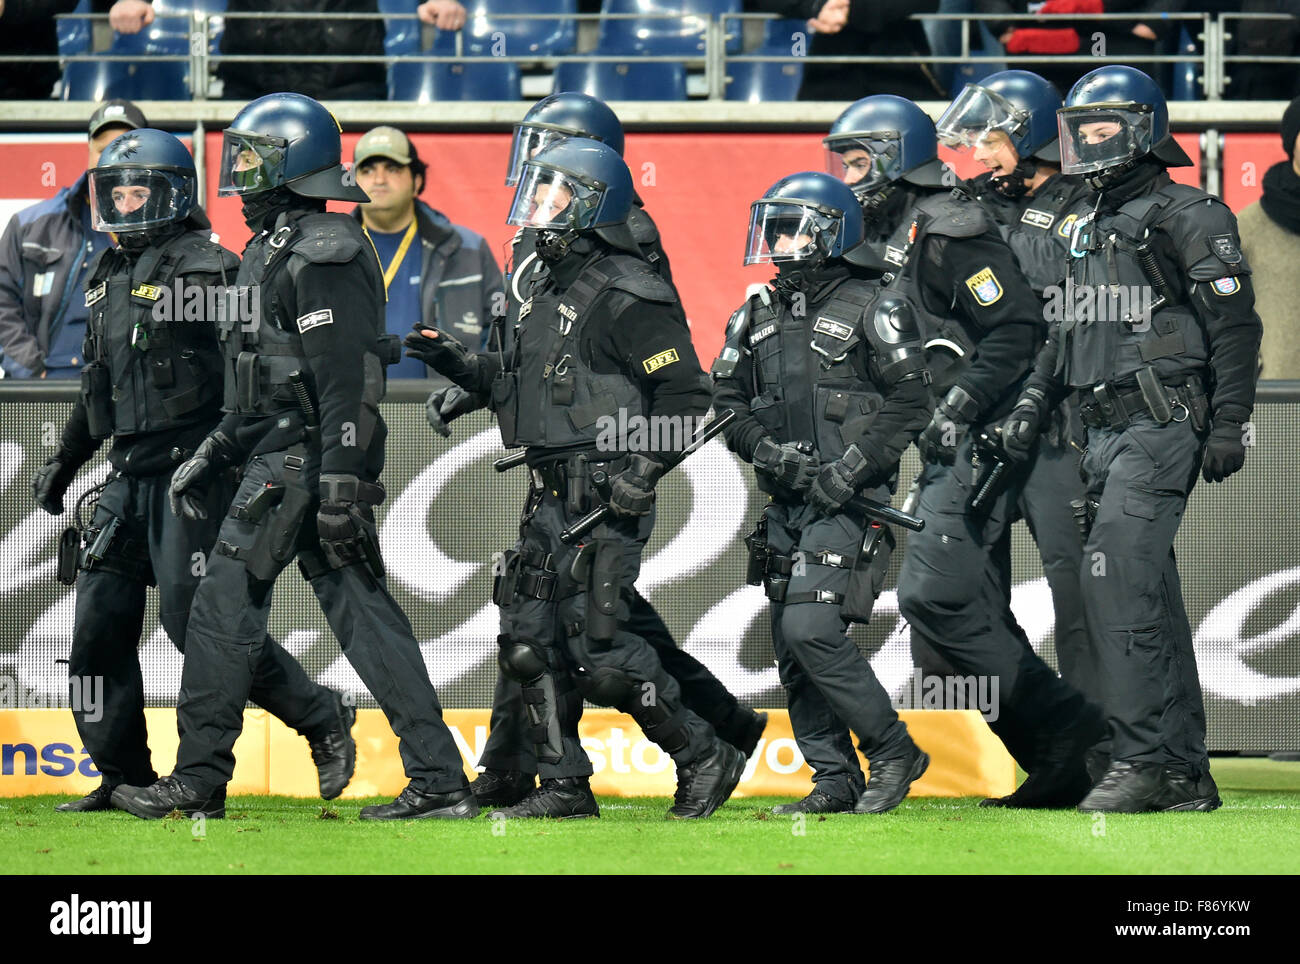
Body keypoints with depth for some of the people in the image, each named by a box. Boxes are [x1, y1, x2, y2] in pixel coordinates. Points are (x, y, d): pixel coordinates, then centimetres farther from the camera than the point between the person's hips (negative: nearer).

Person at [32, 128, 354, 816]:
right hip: (130, 476, 8)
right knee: (99, 623, 5)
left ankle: (323, 720, 0)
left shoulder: (204, 269, -10)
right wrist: (65, 460, 32)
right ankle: (123, 777, 13)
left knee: (197, 619, -14)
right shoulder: (111, 275, 17)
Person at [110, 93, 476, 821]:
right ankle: (441, 781, 1)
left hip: (298, 464, -10)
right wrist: (211, 456, 26)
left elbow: (347, 380, -21)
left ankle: (199, 778, 5)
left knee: (226, 610, -2)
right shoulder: (276, 250, 18)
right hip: (286, 455, 10)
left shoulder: (322, 257, -14)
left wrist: (342, 486, -25)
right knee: (364, 616, 5)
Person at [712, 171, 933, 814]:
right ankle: (836, 781, 12)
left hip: (849, 502, -7)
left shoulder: (871, 310, -4)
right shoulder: (758, 317, 14)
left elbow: (909, 402, -8)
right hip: (786, 505, 7)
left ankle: (893, 753, -4)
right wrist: (763, 448, -4)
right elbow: (727, 399, 16)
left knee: (811, 629, -18)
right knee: (791, 647, 4)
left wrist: (850, 468, -16)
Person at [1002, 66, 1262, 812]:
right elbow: (1071, 330, 28)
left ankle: (1144, 760, -19)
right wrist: (1035, 401, 17)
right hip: (1109, 429, 9)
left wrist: (1230, 424, -14)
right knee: (1153, 604, 8)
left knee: (1117, 577, -19)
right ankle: (1186, 772, 11)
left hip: (1164, 424, -9)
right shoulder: (1091, 228, 20)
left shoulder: (1189, 217, -6)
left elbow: (1234, 324, -9)